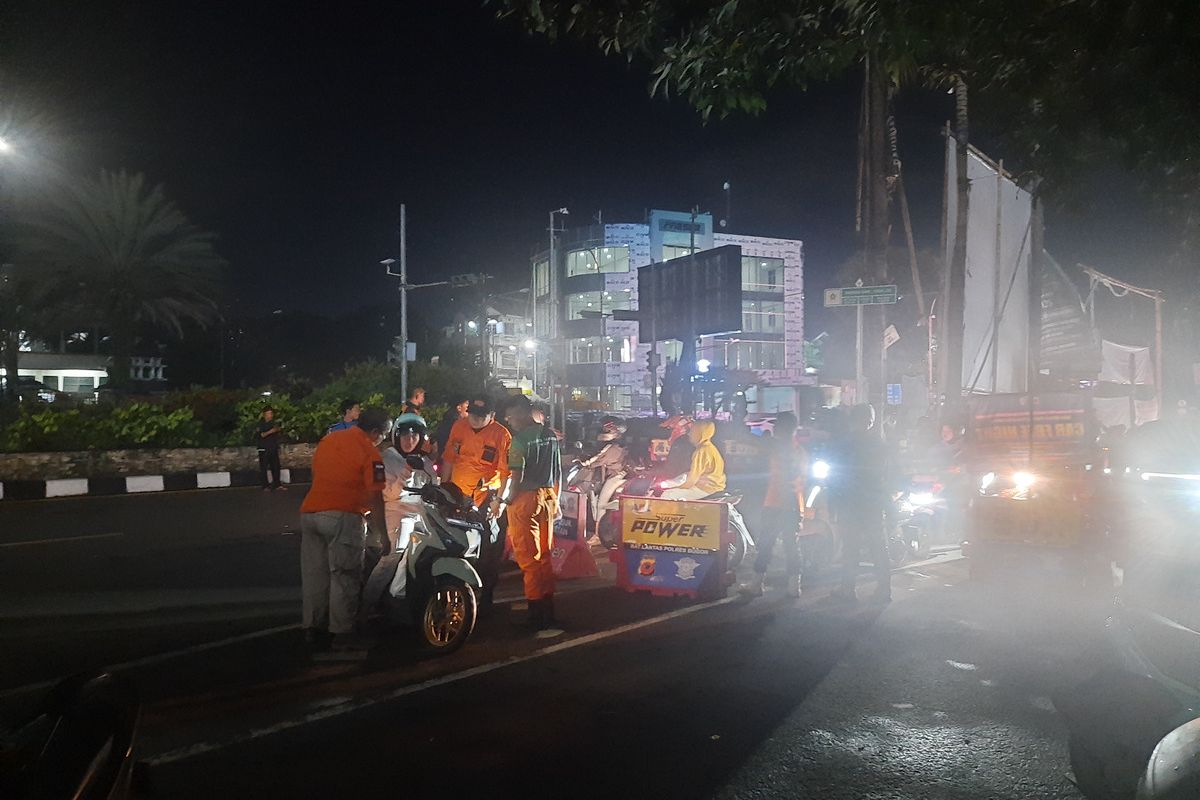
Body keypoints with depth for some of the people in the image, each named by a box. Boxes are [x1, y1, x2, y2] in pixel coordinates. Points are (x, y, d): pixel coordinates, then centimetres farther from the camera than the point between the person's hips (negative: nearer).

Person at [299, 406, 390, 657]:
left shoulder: (328, 439, 17)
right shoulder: (369, 452, -5)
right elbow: (375, 497, -9)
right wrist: (382, 535, -4)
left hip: (309, 512, 7)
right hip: (342, 516, -7)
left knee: (314, 576, 13)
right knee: (344, 578, 0)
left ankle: (314, 630, 21)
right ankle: (341, 636, 3)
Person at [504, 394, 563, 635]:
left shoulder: (521, 439, -13)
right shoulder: (551, 435, 9)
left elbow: (517, 476, -18)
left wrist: (509, 499, -5)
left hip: (526, 498, -7)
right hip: (548, 497, 7)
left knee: (529, 558, -4)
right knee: (544, 556, 16)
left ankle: (542, 621, -5)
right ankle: (547, 606, 24)